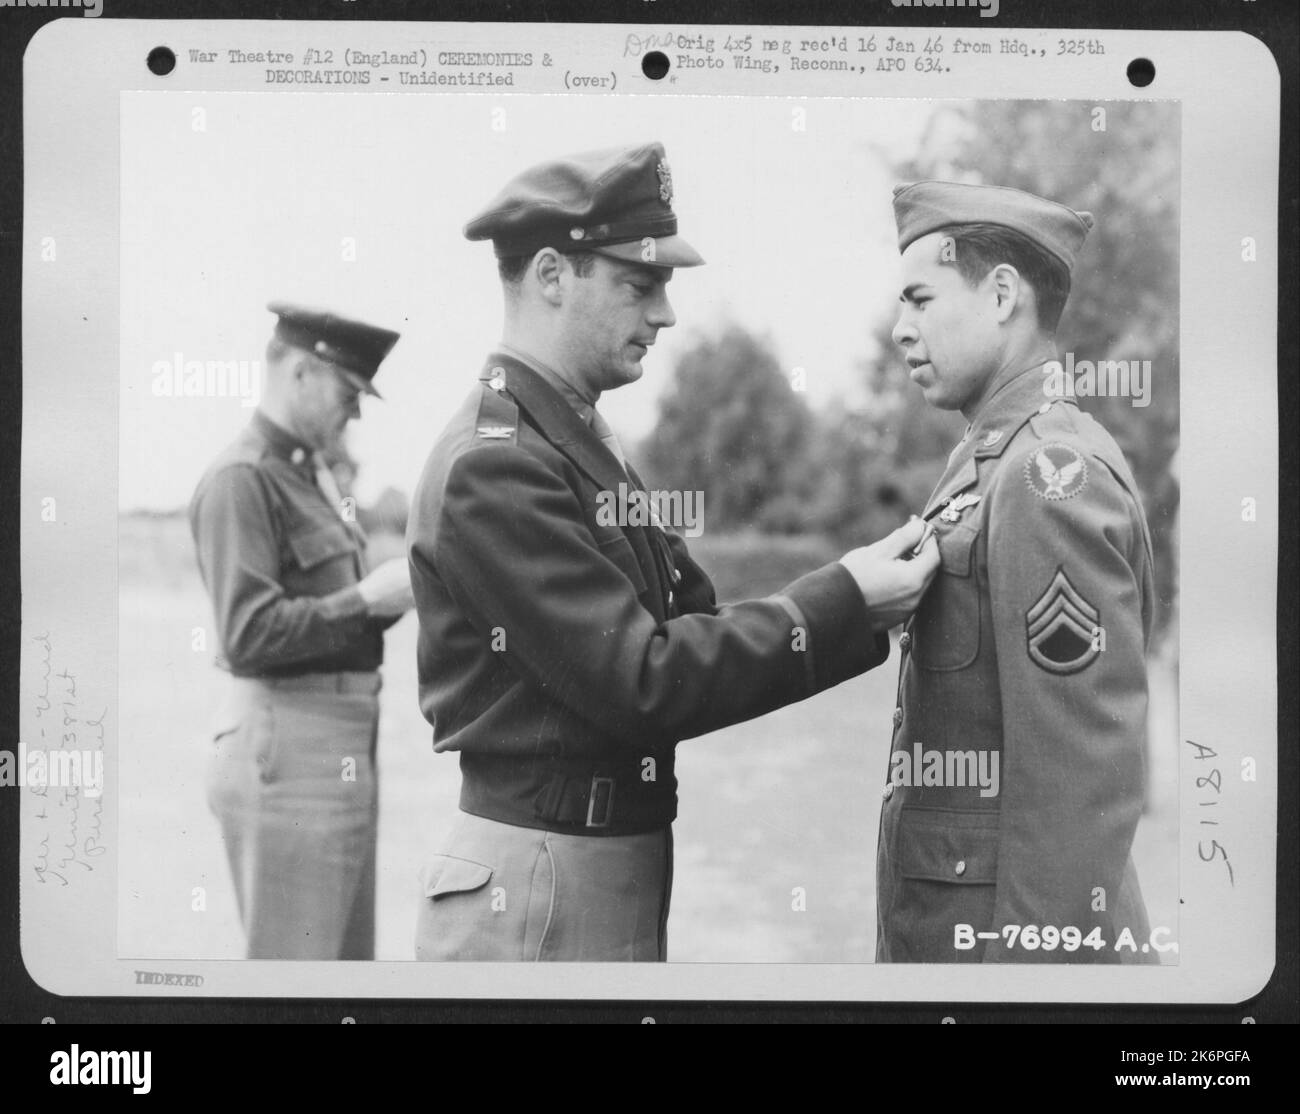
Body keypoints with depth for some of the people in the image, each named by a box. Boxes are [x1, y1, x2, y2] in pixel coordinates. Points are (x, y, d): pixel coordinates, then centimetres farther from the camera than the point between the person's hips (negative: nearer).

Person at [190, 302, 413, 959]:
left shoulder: (311, 474, 16)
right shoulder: (240, 480, -13)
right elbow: (249, 634, -20)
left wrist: (394, 592, 1)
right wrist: (367, 598, -18)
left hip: (345, 750, 10)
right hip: (291, 750, -10)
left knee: (351, 957, 16)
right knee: (292, 960, -3)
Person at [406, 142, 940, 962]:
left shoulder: (584, 444, 12)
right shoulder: (492, 468, -18)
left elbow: (695, 620, 8)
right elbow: (641, 680, -21)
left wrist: (862, 605, -5)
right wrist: (840, 603, -19)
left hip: (623, 864, 9)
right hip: (538, 893, -9)